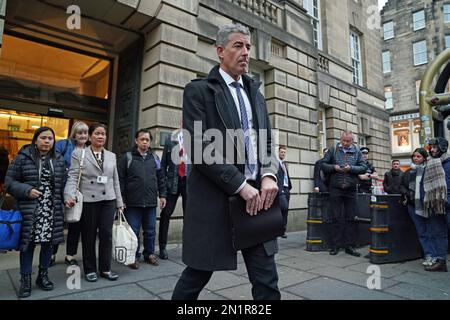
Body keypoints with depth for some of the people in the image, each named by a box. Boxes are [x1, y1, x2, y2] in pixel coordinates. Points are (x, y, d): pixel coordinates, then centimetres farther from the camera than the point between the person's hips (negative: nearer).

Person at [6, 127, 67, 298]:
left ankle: (43, 275, 28)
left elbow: (63, 184, 9)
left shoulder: (58, 160, 6)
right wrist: (27, 190, -16)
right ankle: (25, 280, 20)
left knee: (48, 243, 10)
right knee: (28, 243, 4)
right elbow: (10, 181, -1)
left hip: (52, 210, 3)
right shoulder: (23, 158, -4)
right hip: (29, 210, -3)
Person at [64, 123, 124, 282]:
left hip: (108, 200, 3)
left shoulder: (111, 155, 12)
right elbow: (73, 177, -5)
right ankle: (90, 270, 24)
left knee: (107, 234, 5)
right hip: (88, 201, -3)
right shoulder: (79, 154, 2)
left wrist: (119, 202, 12)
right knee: (89, 236, 8)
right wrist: (69, 196, -21)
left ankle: (105, 268, 20)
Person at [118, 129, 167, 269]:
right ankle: (134, 256, 21)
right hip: (133, 202, -3)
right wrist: (121, 199, -7)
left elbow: (161, 178, 14)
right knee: (133, 231, 5)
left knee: (150, 231, 12)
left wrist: (162, 195, 8)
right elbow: (121, 179, -3)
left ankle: (149, 254, 28)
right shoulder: (128, 157, 0)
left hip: (151, 202, 3)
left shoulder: (154, 158, 10)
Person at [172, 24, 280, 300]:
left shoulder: (255, 93, 17)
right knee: (198, 274, 12)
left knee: (266, 279, 9)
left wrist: (269, 176, -6)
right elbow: (199, 147, -13)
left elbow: (268, 142, 13)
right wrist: (240, 185, -17)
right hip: (216, 197, -5)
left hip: (256, 193, 6)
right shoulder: (199, 90, -2)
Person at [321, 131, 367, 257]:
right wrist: (334, 167, -11)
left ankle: (349, 246, 16)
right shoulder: (333, 150, 6)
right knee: (337, 218, 3)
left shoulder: (357, 152, 9)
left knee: (351, 218, 6)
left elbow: (363, 167, 3)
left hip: (351, 190, 2)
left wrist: (351, 168, -12)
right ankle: (335, 246, 12)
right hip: (336, 189, -1)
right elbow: (323, 165, 5)